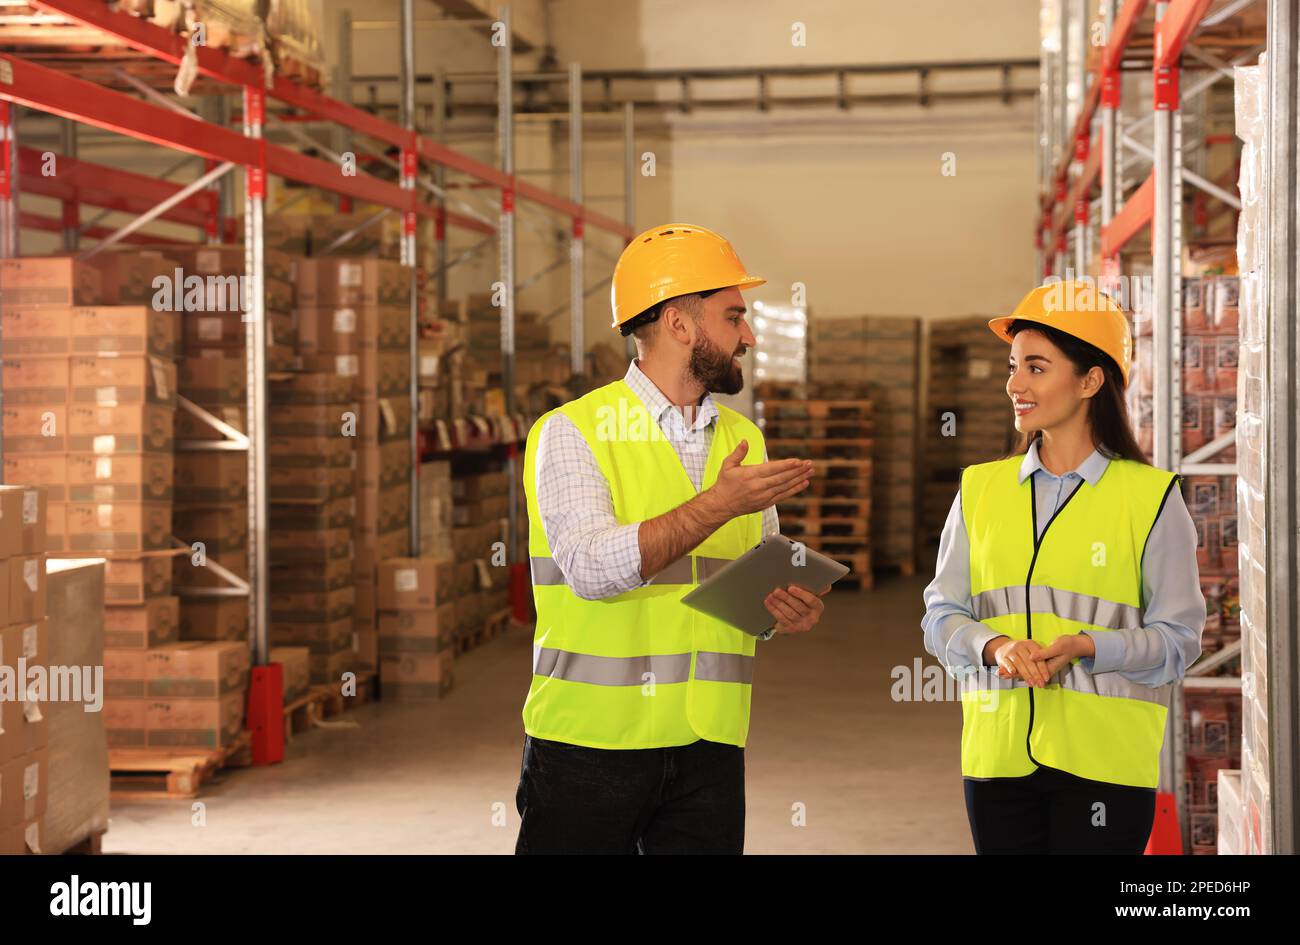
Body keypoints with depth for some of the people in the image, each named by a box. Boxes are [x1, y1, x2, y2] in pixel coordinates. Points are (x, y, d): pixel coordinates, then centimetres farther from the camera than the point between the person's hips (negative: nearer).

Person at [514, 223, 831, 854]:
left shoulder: (742, 441, 12)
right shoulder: (573, 432, -6)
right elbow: (591, 567, -21)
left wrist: (790, 609, -6)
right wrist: (717, 506, -26)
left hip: (710, 749, 5)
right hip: (591, 738, -5)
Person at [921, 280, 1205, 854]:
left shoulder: (1150, 496, 0)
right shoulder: (980, 489, 10)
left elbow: (1177, 638, -1)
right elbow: (941, 616, 9)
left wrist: (1086, 647, -18)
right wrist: (997, 647, -12)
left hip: (1104, 761, -3)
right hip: (998, 753, 3)